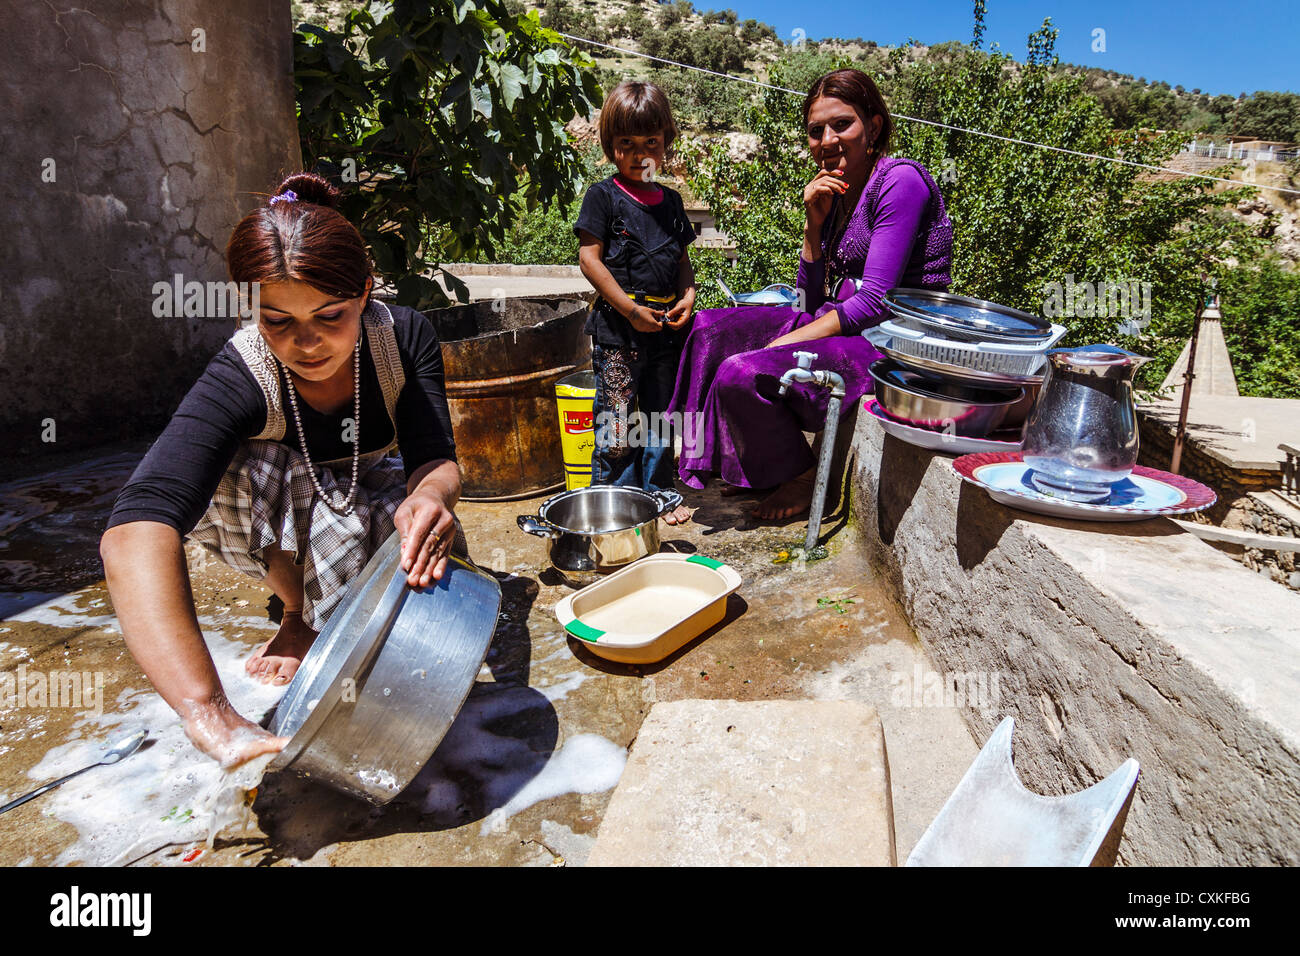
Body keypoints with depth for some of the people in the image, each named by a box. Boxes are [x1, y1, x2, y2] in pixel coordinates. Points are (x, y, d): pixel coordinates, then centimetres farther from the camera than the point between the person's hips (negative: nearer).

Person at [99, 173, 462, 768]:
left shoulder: (404, 336, -24)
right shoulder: (240, 379, -35)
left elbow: (435, 458, -28)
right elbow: (137, 528, -49)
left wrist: (431, 492, -56)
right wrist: (206, 711, -63)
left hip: (372, 495, 2)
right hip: (273, 531, -1)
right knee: (219, 477, -35)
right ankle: (298, 607, -6)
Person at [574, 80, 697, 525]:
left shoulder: (670, 201, 14)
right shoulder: (603, 196, -2)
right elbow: (589, 258, -9)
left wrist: (687, 296, -1)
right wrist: (631, 310, -15)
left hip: (665, 325, 6)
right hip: (617, 325, -5)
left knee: (660, 413, 12)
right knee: (617, 419, -4)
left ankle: (657, 495, 25)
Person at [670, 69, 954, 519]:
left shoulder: (901, 182, -12)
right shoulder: (836, 192, 12)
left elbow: (874, 302, -19)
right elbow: (812, 302, 10)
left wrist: (781, 344, -18)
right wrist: (814, 223, -1)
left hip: (890, 343, -9)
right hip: (841, 325, 9)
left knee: (742, 374, -26)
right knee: (711, 329, 4)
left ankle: (803, 477, 0)